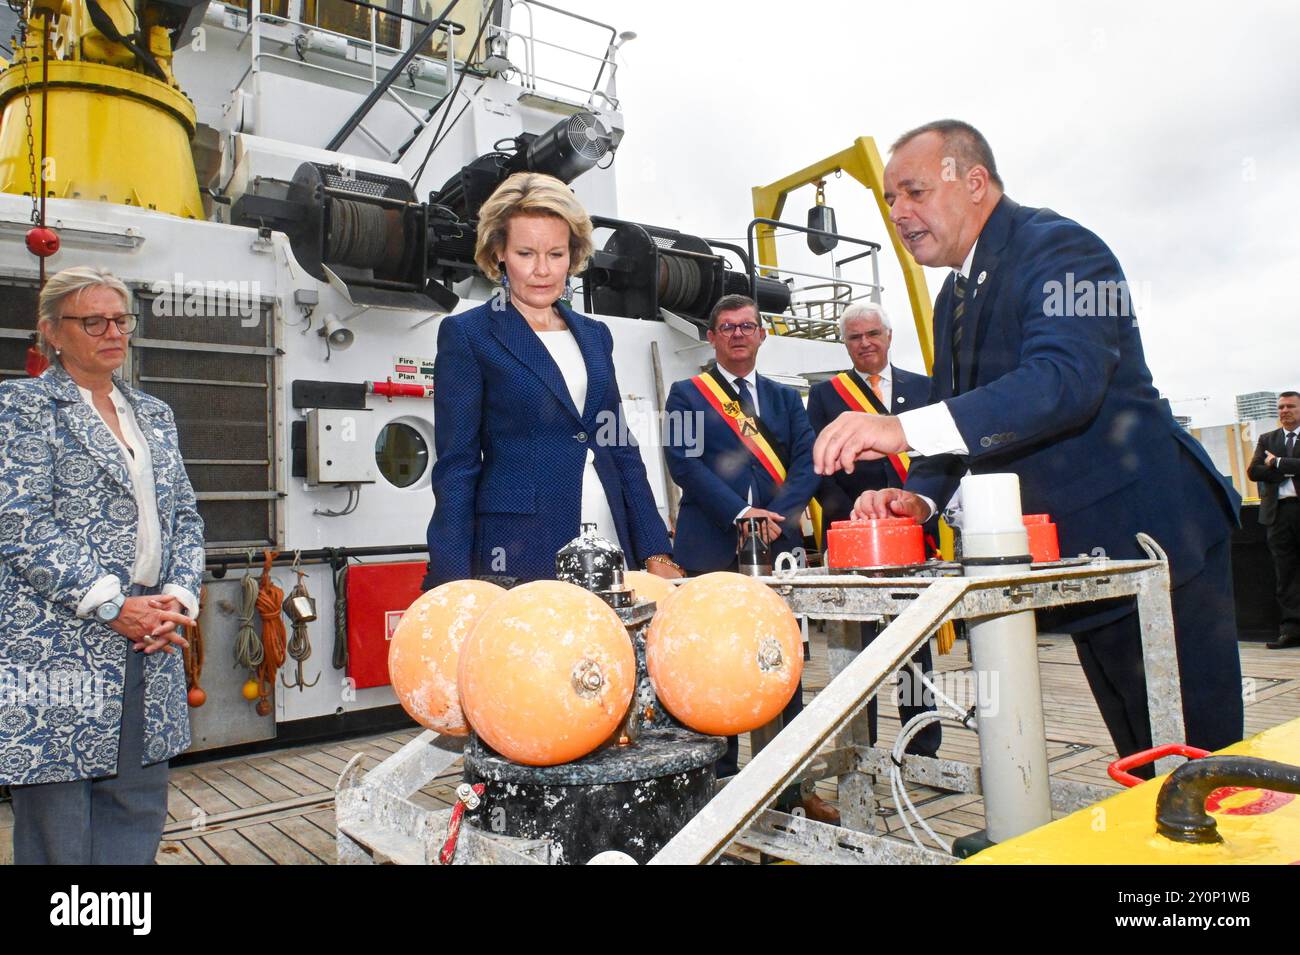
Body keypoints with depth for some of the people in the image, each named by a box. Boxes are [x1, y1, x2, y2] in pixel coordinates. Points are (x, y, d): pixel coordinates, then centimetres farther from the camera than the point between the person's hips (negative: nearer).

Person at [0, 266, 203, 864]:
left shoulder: (152, 414, 16)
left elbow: (184, 516, 14)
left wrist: (178, 597, -3)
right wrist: (114, 606, -15)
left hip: (149, 639, 5)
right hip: (59, 645, -5)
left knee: (137, 820, 11)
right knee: (58, 836, 4)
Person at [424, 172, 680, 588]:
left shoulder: (595, 334, 13)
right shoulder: (466, 333, -1)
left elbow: (622, 448, 15)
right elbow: (456, 465, -4)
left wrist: (657, 552, 8)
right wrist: (454, 585, -11)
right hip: (519, 553, -4)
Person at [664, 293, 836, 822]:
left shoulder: (786, 397, 16)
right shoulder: (686, 394, 6)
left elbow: (807, 461, 5)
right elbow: (684, 462, -7)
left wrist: (777, 516, -13)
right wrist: (741, 513, -17)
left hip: (778, 548, 3)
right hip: (712, 551, -3)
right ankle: (721, 779, 17)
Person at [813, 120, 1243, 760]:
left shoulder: (1059, 247, -14)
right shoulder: (954, 296, 13)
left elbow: (1066, 379, -32)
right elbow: (958, 418, 13)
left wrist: (903, 429, -40)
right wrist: (920, 497, -8)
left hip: (1148, 538, -8)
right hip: (1074, 556, 8)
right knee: (1141, 759, 18)